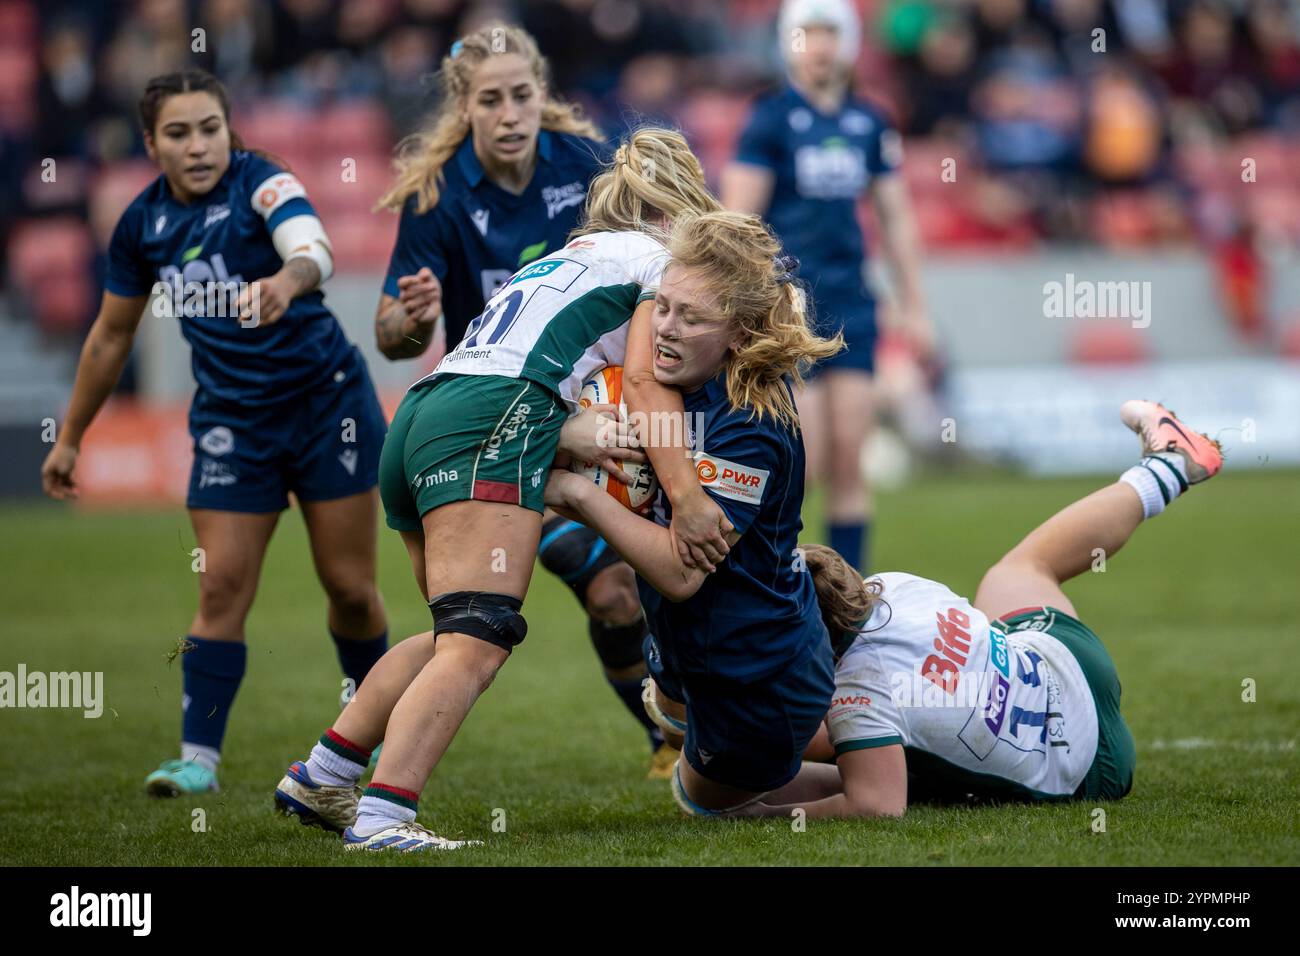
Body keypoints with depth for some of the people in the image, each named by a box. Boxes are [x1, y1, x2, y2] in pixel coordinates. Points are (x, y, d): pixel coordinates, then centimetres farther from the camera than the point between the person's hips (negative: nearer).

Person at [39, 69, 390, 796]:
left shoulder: (264, 185, -15)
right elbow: (112, 335, 14)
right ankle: (199, 758, -1)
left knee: (350, 586, 2)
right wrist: (71, 437, 19)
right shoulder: (143, 223, 1)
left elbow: (316, 250, -37)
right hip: (232, 421, 3)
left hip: (327, 401, -3)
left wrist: (288, 279, -60)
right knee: (222, 588, -5)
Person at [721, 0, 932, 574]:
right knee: (802, 460, -9)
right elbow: (737, 218, -7)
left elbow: (895, 218, 17)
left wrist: (913, 309, 15)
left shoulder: (869, 123, 11)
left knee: (849, 461, 2)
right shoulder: (771, 118, -4)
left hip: (849, 305, 5)